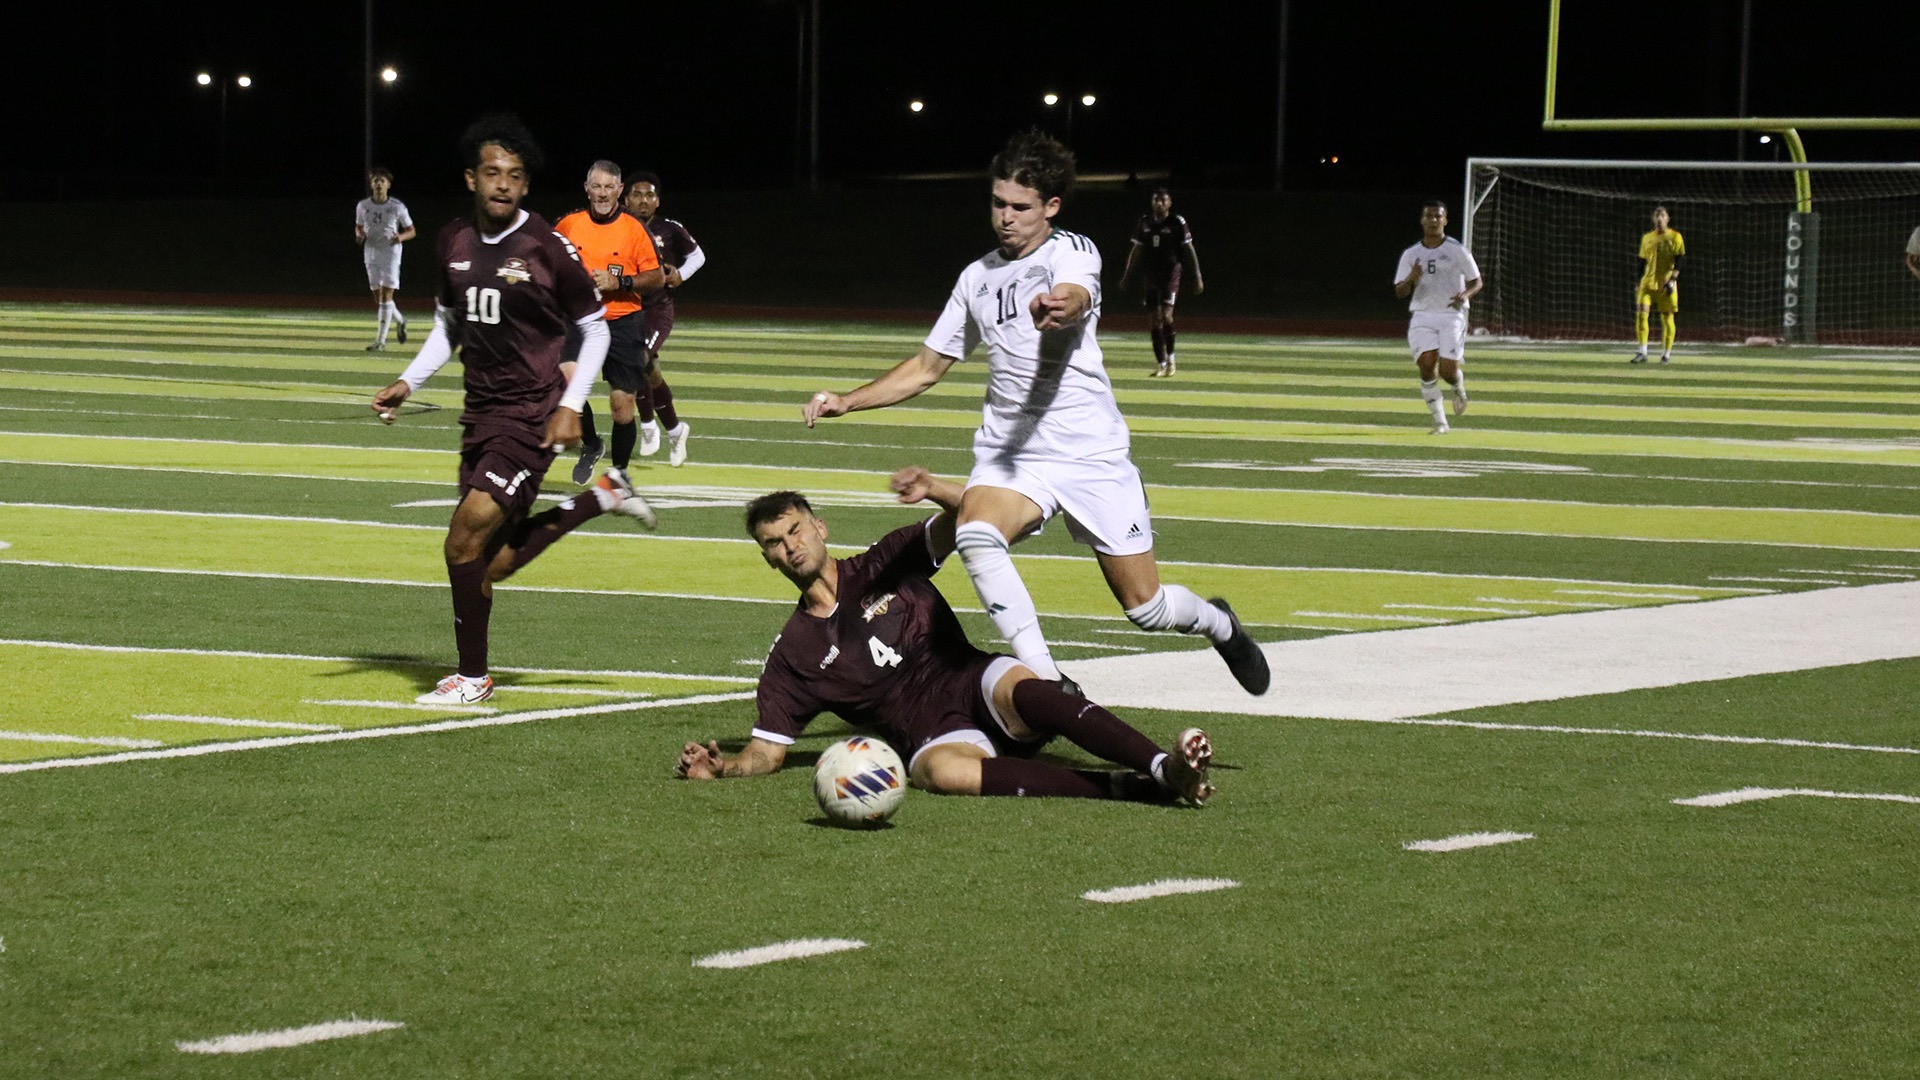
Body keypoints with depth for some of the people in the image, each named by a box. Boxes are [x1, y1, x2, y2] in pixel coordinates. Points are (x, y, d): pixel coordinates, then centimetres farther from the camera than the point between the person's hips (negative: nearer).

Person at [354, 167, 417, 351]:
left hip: (391, 253, -4)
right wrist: (359, 235, -7)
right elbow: (358, 227, 17)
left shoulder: (397, 207, -7)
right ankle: (399, 321, 37)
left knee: (386, 296, -11)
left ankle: (380, 340, -11)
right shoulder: (363, 206, 2)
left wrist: (401, 237, -21)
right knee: (378, 298, 9)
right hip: (371, 254, 4)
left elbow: (411, 231, 0)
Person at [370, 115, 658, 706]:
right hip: (480, 412, 7)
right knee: (494, 562, 9)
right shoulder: (453, 243, 5)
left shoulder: (547, 247, -12)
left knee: (465, 542, -14)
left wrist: (571, 407, -12)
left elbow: (595, 329, -4)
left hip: (531, 416, -7)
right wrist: (409, 381, 7)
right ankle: (600, 498, 29)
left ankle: (472, 677, 2)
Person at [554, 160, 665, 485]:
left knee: (623, 406, 1)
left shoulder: (634, 229, -3)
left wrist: (619, 282, -15)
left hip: (623, 324, -1)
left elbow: (657, 276, -2)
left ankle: (620, 470, 23)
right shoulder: (569, 224, 3)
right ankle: (590, 445, 3)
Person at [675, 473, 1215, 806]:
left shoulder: (885, 565, 14)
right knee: (941, 770, -38)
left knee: (1023, 690, -36)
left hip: (977, 685, 1)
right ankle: (1134, 786, -45)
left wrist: (934, 491, -19)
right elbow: (767, 750, 15)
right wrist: (718, 766, -6)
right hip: (935, 737, -1)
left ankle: (1162, 766, -52)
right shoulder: (791, 656, 15)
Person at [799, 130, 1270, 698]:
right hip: (1007, 453, 4)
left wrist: (1061, 307, -54)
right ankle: (1046, 680, -31)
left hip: (1091, 453, -4)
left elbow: (1075, 300, -29)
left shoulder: (1071, 251, -4)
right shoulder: (978, 276, 13)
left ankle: (1218, 624, 38)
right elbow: (927, 366, 22)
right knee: (975, 534, -32)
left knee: (1146, 608, 2)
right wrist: (847, 402, 10)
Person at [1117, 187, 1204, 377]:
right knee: (1154, 318, 4)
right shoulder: (1145, 222, 8)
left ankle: (1170, 357, 1)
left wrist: (1197, 276, -7)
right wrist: (1126, 275, 13)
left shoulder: (1177, 223, -4)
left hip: (1171, 272, -4)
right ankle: (1160, 363, 10)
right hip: (1150, 274, 4)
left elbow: (1189, 249, -3)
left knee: (1166, 315, -16)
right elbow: (1135, 250, 15)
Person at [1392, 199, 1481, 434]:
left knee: (1447, 371, -11)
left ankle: (1459, 388, 27)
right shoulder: (1411, 254, 8)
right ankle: (1439, 421, -5)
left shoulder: (1457, 250, 2)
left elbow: (1477, 281, 6)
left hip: (1452, 315, -2)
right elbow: (1400, 292, 7)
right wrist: (1411, 279, -16)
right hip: (1422, 317, 2)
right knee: (1427, 366, -15)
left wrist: (1465, 294, -16)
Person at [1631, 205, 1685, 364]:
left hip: (1666, 284, -3)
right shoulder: (1647, 238, 13)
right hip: (1648, 282, 3)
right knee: (1641, 314, -14)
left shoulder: (1675, 237, 1)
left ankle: (1667, 352, 15)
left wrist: (1672, 279, -18)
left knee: (1667, 318, 2)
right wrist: (1638, 283, 15)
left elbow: (1678, 262, -5)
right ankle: (1642, 352, -16)